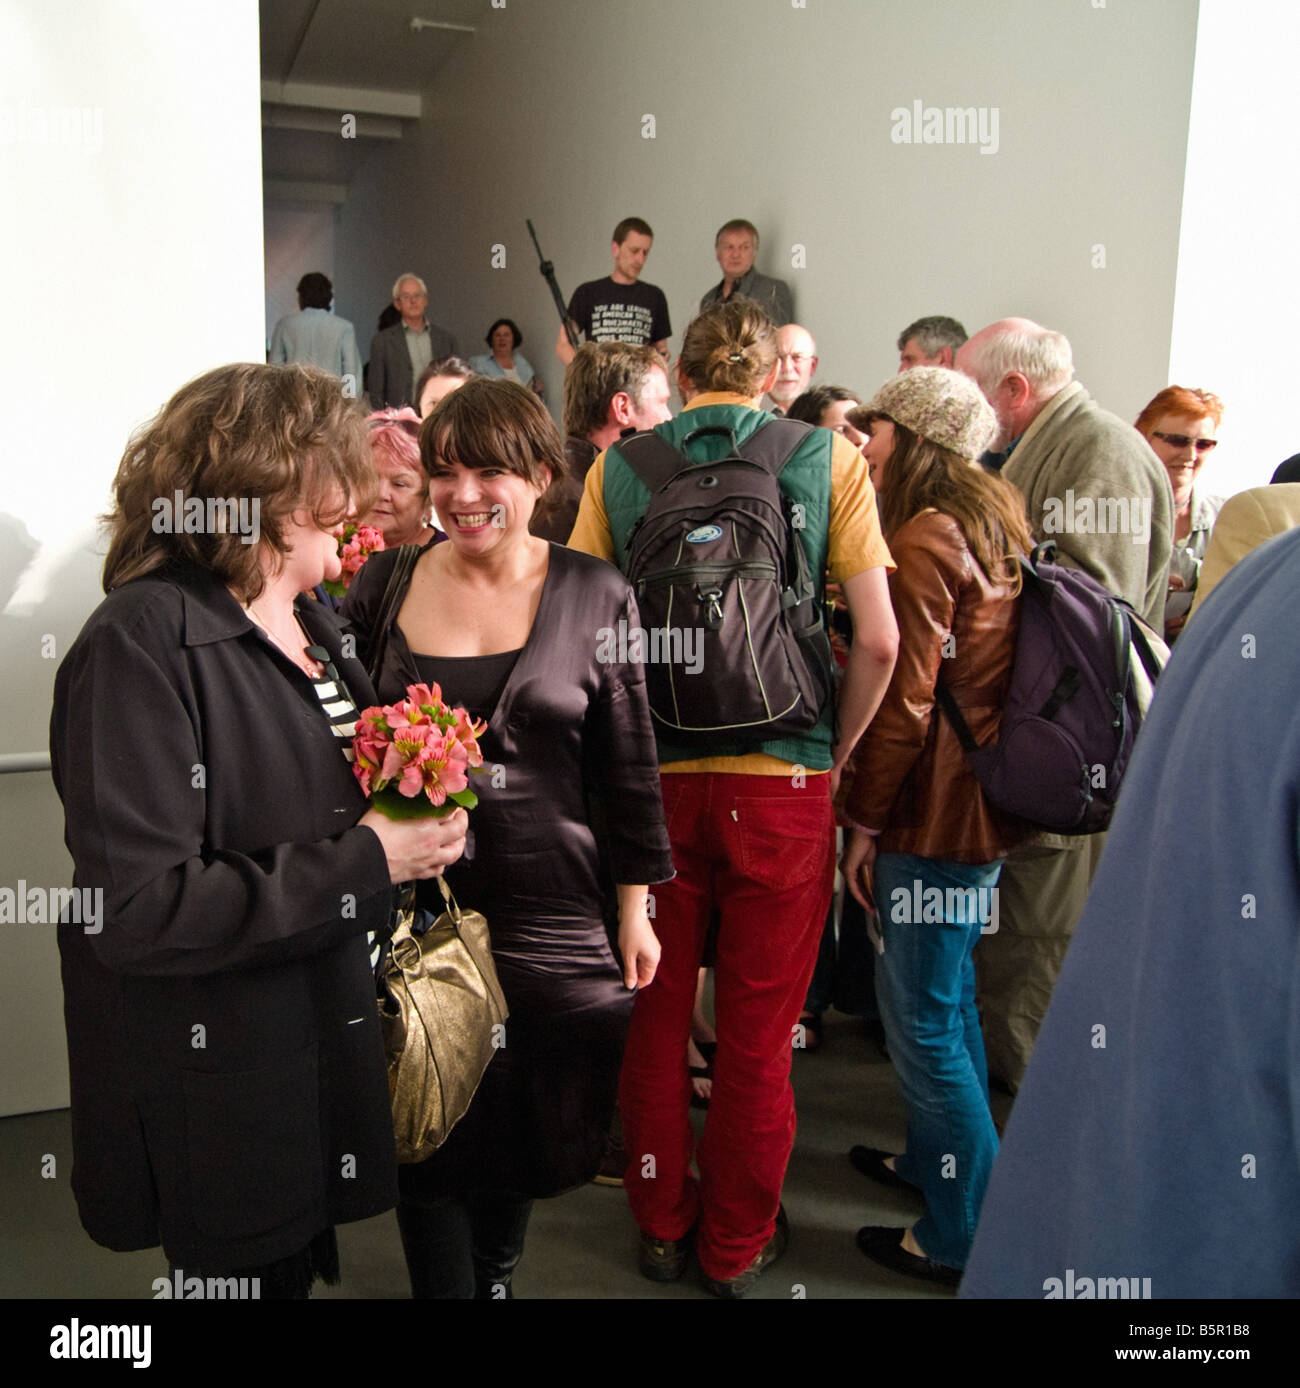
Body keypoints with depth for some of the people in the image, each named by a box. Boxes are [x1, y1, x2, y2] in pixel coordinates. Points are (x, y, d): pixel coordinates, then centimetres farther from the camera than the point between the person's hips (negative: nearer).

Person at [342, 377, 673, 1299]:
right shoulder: (384, 585, 0)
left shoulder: (596, 596, -3)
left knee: (530, 1129, 15)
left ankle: (496, 1275, 43)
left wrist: (636, 909, 2)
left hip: (555, 912, 0)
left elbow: (629, 766, 1)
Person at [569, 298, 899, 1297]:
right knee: (759, 1033, 12)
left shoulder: (619, 467, 2)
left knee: (655, 1015, 17)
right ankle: (738, 1246, 30)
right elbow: (879, 641, -6)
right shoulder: (829, 458, -1)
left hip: (653, 775, 2)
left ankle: (661, 1225, 34)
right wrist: (835, 753, 7)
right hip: (783, 779, -1)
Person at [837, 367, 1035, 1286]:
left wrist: (866, 820, -11)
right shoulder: (998, 523, 11)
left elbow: (903, 701, -19)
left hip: (936, 805, -10)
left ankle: (964, 1236, 16)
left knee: (922, 1013, 2)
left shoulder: (924, 539, -17)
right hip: (984, 796, 10)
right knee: (949, 994, 23)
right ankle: (937, 1159, 41)